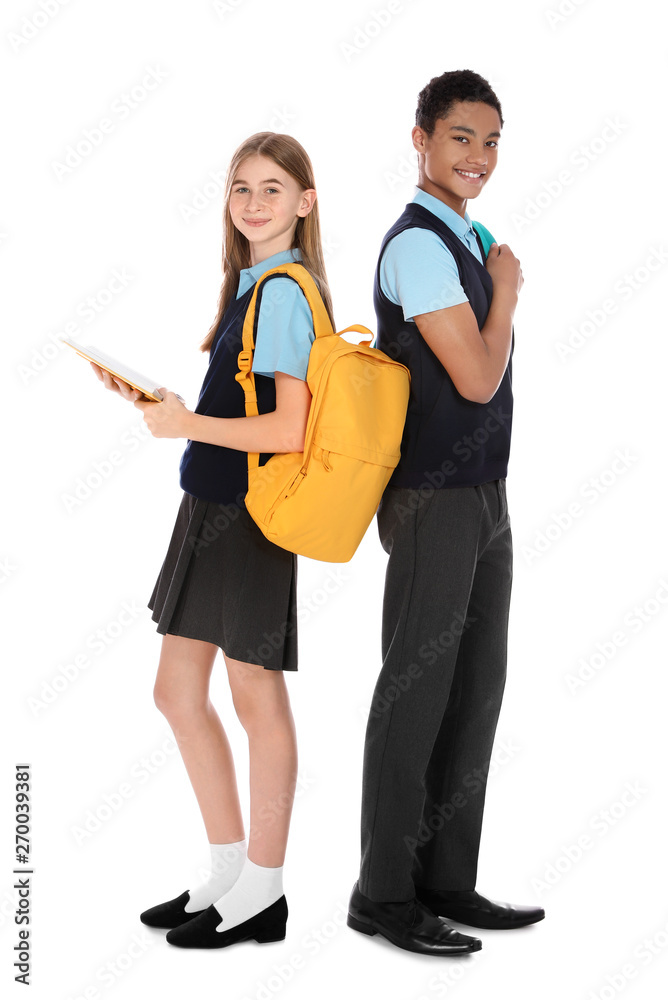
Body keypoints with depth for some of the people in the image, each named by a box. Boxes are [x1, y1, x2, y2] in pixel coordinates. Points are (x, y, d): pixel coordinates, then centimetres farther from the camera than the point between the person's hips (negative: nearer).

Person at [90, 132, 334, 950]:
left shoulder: (284, 293, -16)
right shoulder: (248, 283, 12)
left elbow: (288, 431, -23)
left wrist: (184, 425, -15)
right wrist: (154, 399, 8)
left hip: (250, 516, -9)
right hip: (213, 508, 9)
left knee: (256, 697, 4)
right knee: (177, 691, 14)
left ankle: (262, 891, 21)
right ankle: (228, 869, 29)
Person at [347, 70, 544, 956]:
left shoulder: (466, 241, 17)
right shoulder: (418, 244, -13)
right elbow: (476, 378, -17)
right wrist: (507, 289, -3)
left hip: (484, 498, 9)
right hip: (435, 502, -9)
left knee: (476, 690, 11)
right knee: (416, 691, -3)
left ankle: (448, 880, 20)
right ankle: (384, 894, 8)